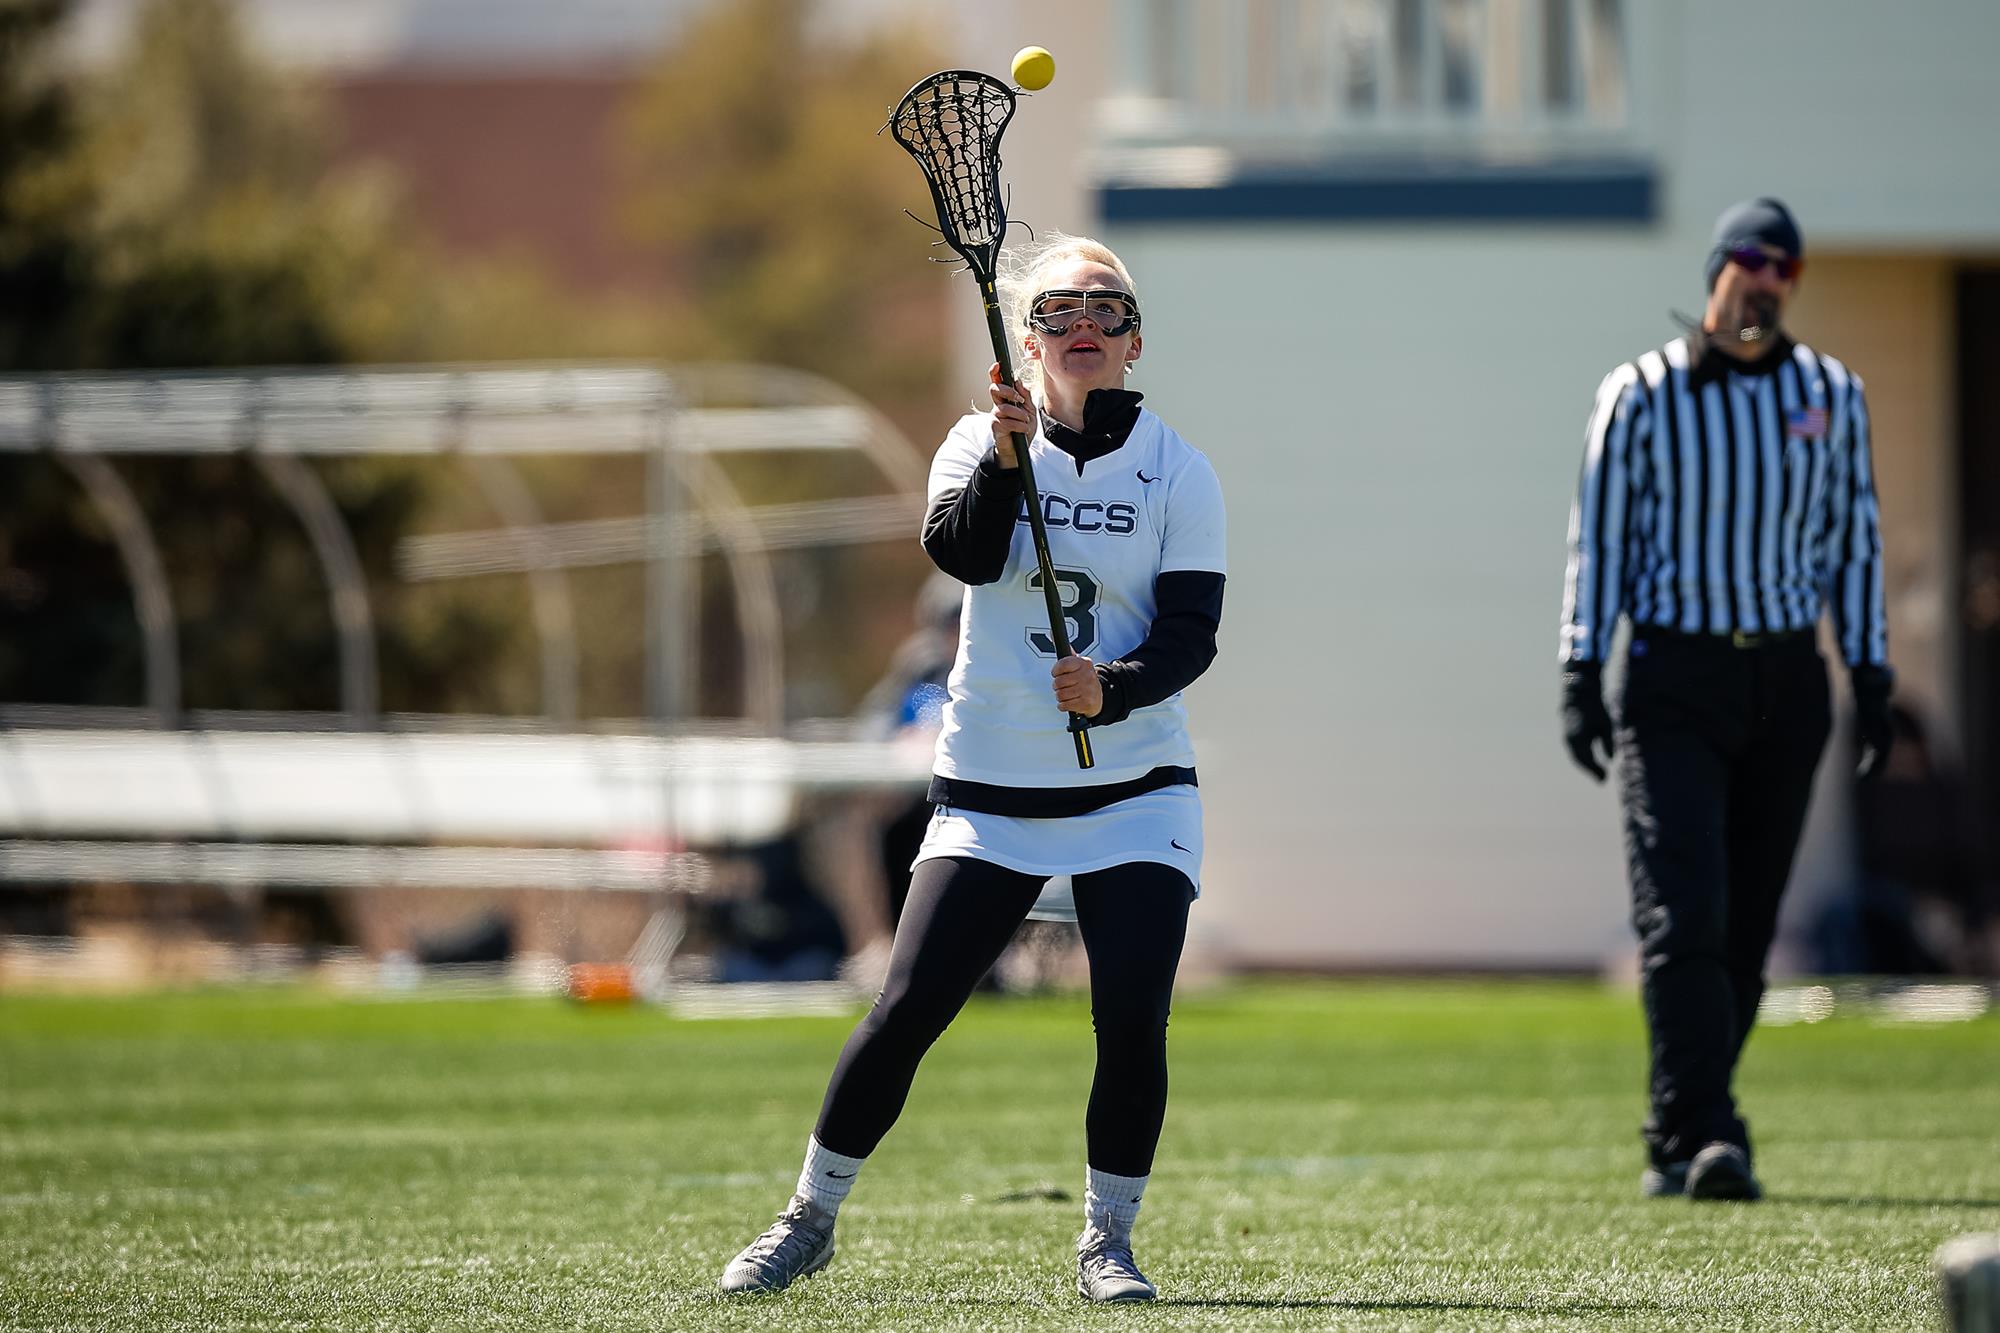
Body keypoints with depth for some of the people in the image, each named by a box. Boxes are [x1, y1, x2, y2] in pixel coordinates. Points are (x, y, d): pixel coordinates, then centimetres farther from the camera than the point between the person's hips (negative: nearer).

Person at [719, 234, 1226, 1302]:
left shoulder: (1177, 473, 0)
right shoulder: (986, 442, 1)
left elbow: (1191, 633, -7)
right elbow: (962, 552, -18)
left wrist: (1115, 690, -26)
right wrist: (1003, 459, -35)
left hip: (1133, 791, 0)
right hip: (990, 793, 0)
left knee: (1132, 1024, -13)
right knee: (905, 1011, -5)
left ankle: (1107, 1240, 5)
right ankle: (808, 1221, 11)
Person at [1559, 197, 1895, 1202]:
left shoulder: (1832, 395, 8)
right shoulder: (1641, 393, 0)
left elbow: (1854, 540, 12)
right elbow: (1599, 535, 0)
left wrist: (1871, 676, 6)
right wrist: (1580, 675, -7)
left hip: (1787, 683, 3)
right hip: (1673, 681, -3)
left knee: (1747, 929, 4)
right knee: (1684, 913, -15)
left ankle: (1676, 1147, 13)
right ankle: (1704, 1134, -22)